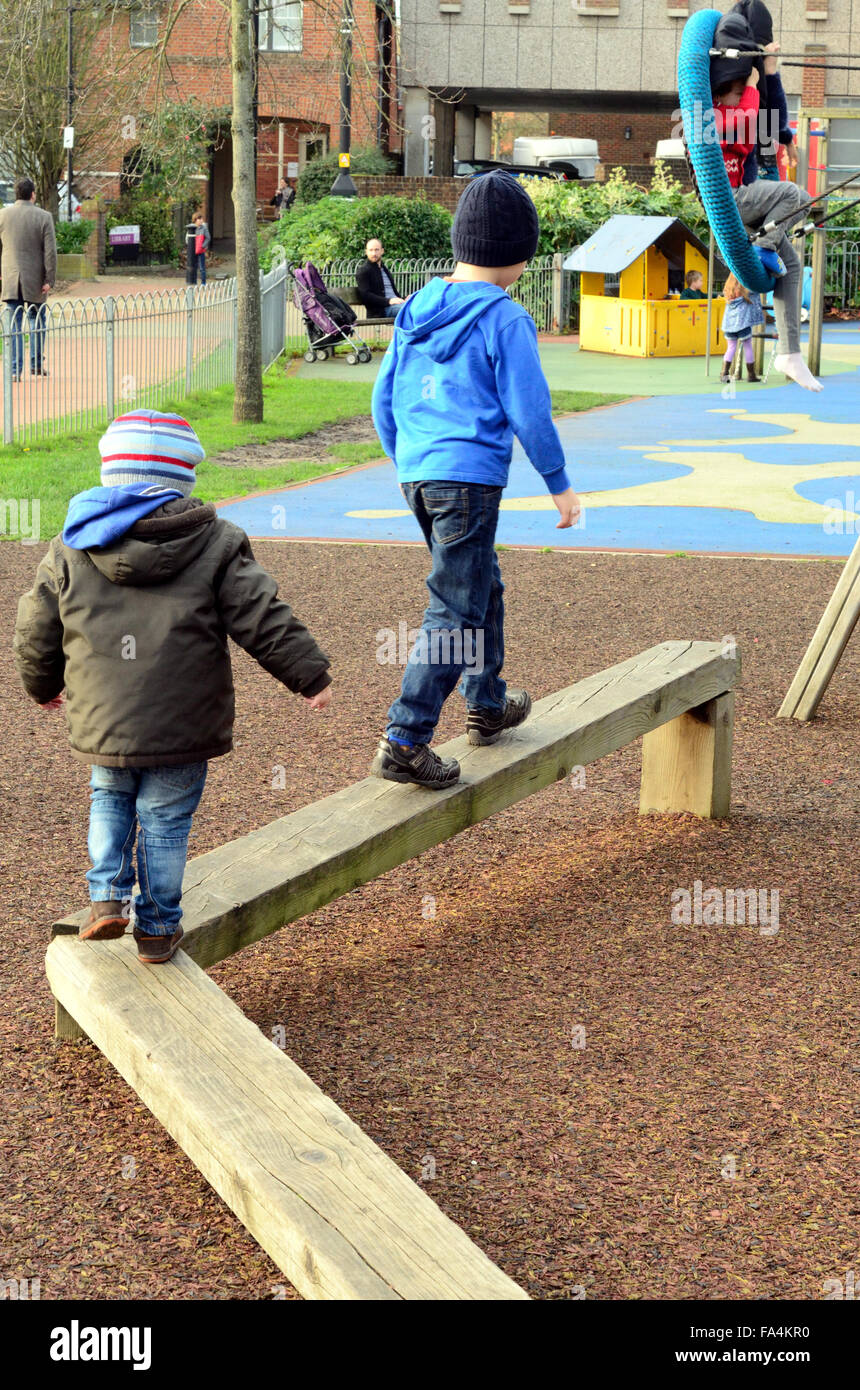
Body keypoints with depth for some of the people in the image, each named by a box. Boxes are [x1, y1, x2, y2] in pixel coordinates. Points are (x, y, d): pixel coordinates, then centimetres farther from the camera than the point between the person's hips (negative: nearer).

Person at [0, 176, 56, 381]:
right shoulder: (43, 217, -7)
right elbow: (50, 251, -10)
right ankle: (36, 365, 18)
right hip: (35, 279, -1)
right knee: (37, 319, 16)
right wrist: (50, 280, -7)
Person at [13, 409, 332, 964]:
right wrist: (311, 674, 3)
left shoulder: (71, 549, 4)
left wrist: (43, 686, 30)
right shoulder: (216, 543, -3)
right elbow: (264, 620, -5)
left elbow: (38, 630, 11)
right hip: (183, 728, -2)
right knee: (165, 820, 10)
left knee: (110, 800, 25)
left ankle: (108, 898, 11)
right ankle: (158, 929, 18)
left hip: (102, 725, 2)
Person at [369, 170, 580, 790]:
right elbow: (529, 411, -11)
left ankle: (488, 704, 40)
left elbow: (385, 400, 15)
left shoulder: (418, 309, 10)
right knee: (456, 612, -4)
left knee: (484, 585, 26)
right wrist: (560, 483, 0)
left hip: (418, 477, 8)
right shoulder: (504, 319, -11)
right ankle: (404, 743, -10)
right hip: (471, 479, -8)